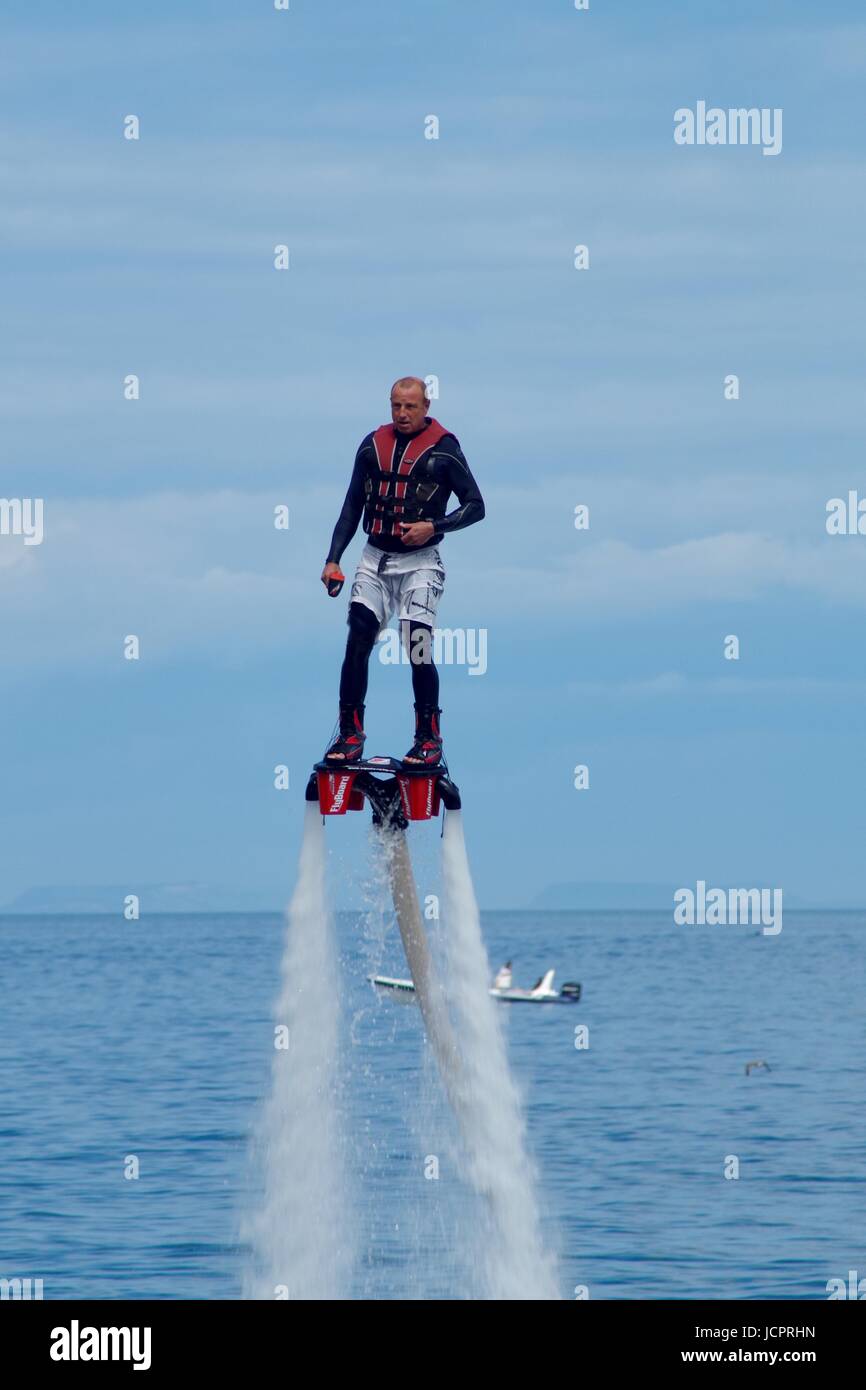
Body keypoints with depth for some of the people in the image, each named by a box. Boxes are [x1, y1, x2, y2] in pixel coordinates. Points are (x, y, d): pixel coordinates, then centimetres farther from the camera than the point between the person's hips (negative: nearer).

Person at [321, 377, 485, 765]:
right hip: (374, 559, 4)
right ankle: (350, 733, -2)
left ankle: (429, 737, 0)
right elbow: (353, 505, 12)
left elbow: (475, 506, -2)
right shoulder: (372, 445, 7)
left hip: (419, 562, -4)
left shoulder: (443, 448, -4)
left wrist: (434, 527, -17)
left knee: (418, 651, -11)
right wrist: (333, 559, 6)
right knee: (357, 644, -7)